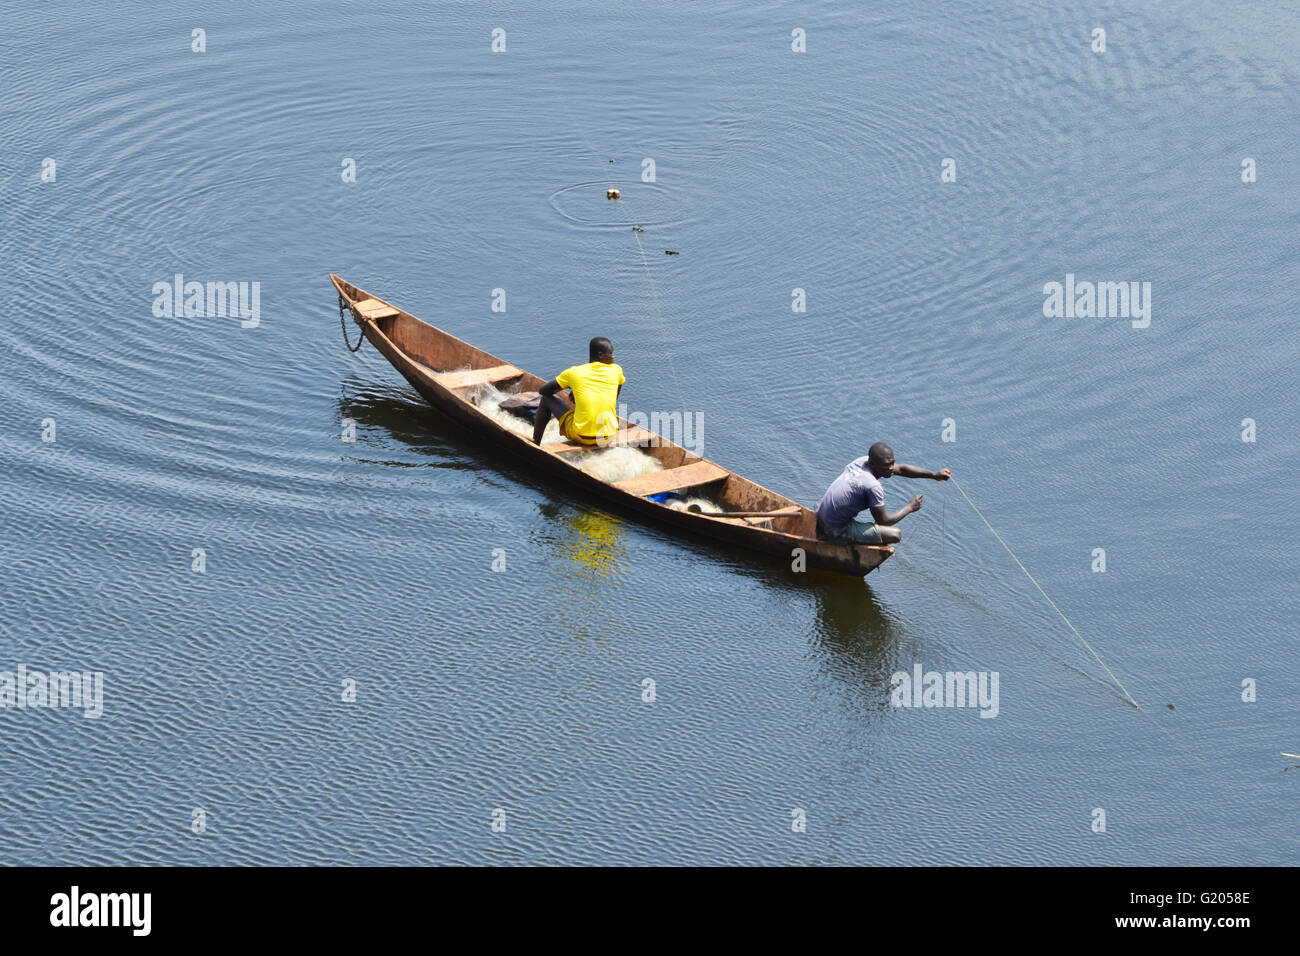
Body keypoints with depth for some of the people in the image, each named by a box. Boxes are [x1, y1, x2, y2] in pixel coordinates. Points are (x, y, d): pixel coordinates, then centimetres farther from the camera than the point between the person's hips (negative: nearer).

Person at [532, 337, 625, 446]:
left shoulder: (574, 372, 0)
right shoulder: (617, 371, 4)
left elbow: (543, 391, 11)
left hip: (582, 437, -2)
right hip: (610, 436, 2)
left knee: (547, 399, 19)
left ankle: (535, 444, 26)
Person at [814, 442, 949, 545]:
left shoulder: (862, 461, -1)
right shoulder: (872, 486, -26)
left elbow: (901, 469, 9)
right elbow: (883, 521, -15)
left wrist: (934, 475, 4)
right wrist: (909, 507, -2)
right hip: (836, 532, -8)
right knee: (895, 535, -12)